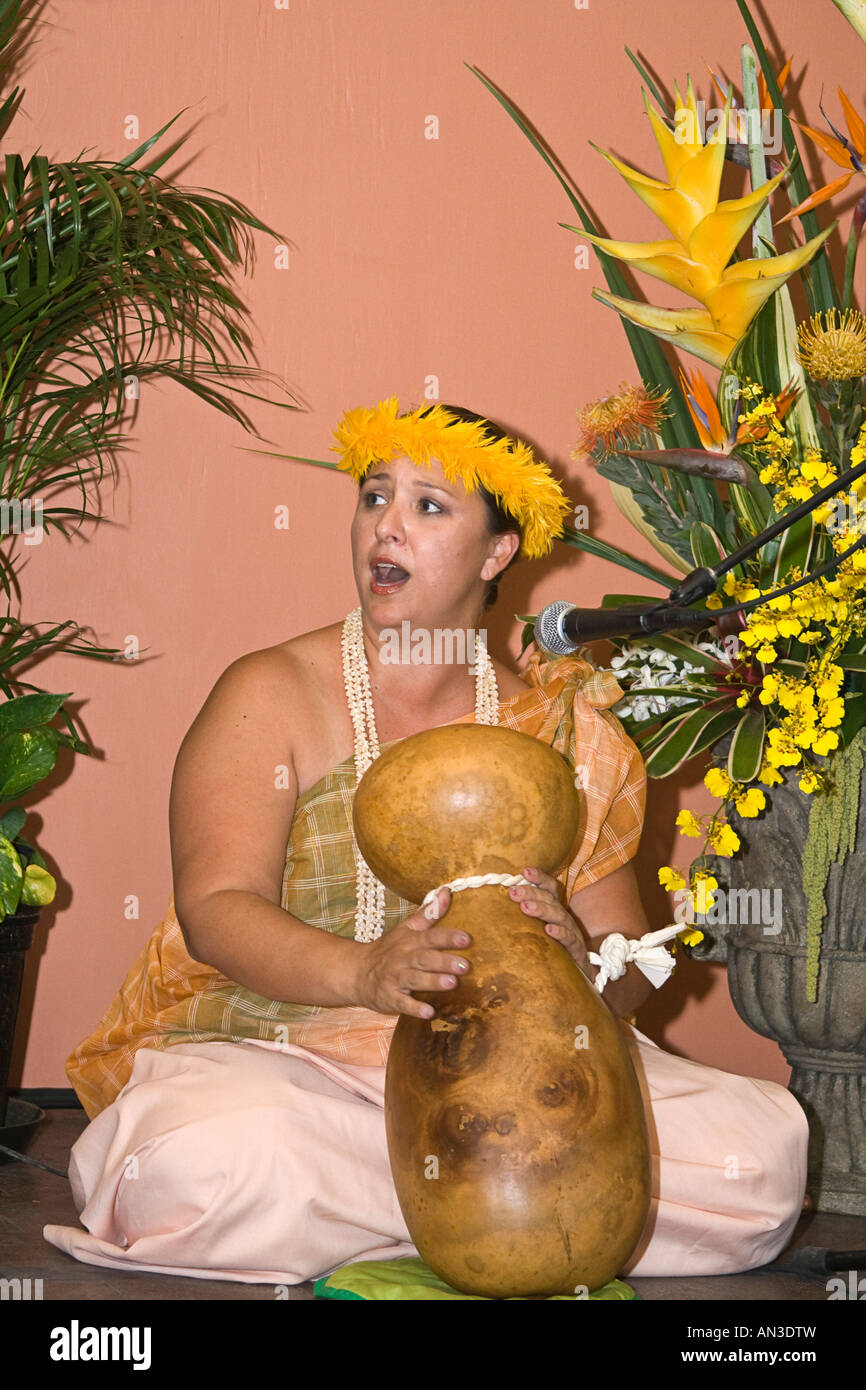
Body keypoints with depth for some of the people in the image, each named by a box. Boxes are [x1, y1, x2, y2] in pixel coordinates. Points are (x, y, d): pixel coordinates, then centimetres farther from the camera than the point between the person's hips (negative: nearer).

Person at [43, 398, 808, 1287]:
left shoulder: (556, 727, 10)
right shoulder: (270, 696, 2)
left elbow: (628, 972, 6)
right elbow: (215, 908, -13)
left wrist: (580, 962, -20)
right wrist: (363, 970, -33)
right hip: (281, 1056, -2)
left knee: (760, 1147, -19)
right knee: (210, 1157, -37)